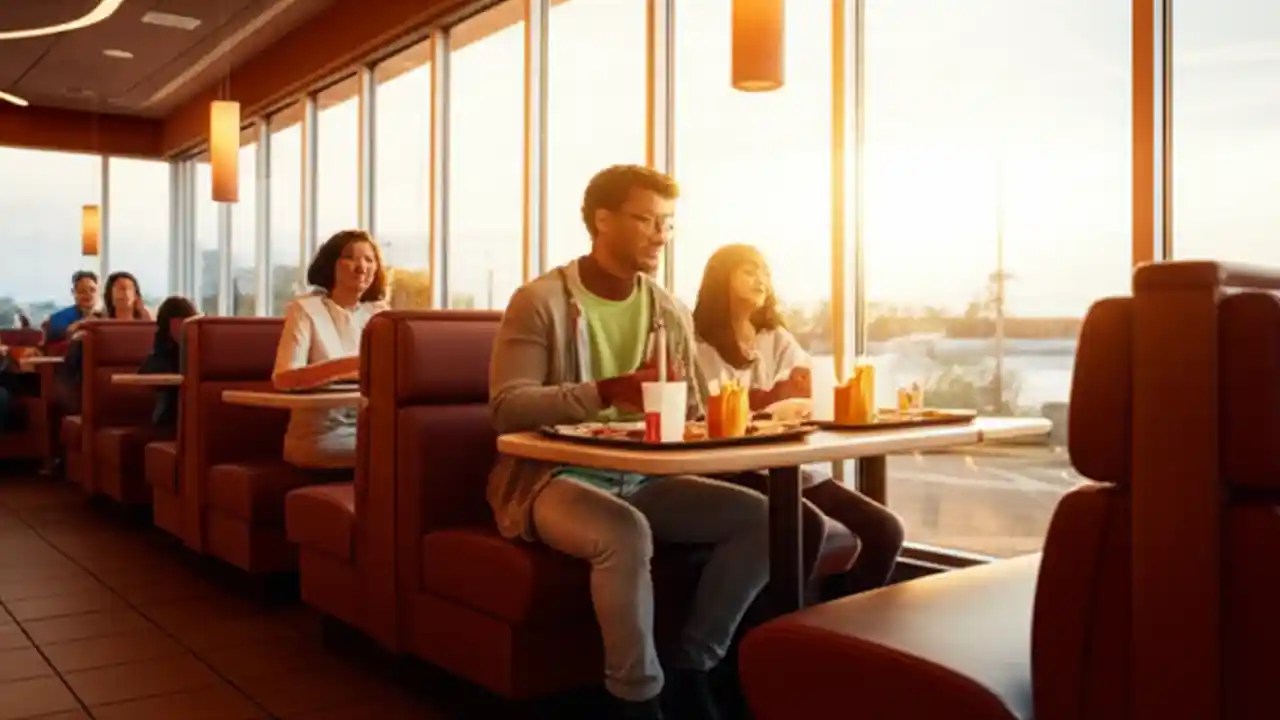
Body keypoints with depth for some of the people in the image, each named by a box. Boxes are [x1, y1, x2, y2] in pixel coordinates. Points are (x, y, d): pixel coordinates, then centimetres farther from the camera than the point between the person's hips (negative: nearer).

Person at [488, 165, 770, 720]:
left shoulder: (671, 313, 10)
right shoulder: (540, 301, -8)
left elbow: (691, 415, 13)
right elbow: (506, 408, -18)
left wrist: (674, 406, -13)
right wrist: (606, 392, -30)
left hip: (642, 479, 6)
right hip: (553, 480, -6)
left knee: (759, 516, -12)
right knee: (627, 532, -36)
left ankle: (691, 671, 0)